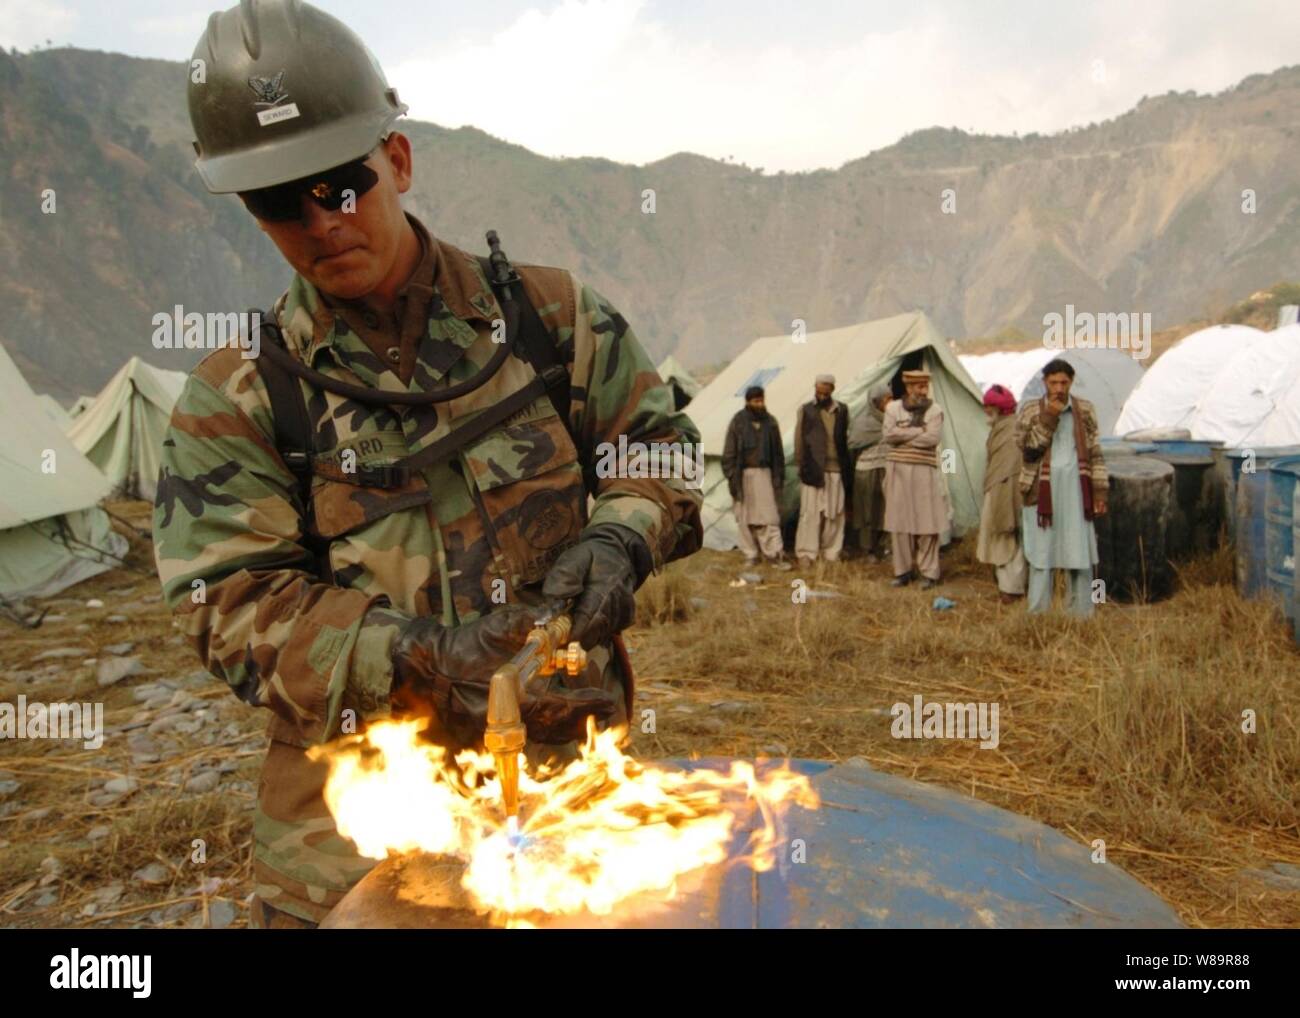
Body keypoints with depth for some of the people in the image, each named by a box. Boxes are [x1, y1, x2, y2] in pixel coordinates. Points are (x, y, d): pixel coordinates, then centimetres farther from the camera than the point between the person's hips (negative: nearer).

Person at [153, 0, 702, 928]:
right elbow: (231, 602, -8)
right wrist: (418, 663, -23)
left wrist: (618, 538, -14)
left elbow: (665, 451, 7)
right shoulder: (236, 395, -1)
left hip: (569, 755, 1)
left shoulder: (550, 314, 1)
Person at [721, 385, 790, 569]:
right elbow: (729, 453, -2)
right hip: (744, 475, -2)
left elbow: (778, 452, 13)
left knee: (769, 516, -1)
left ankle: (775, 554, 1)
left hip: (765, 473, 2)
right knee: (745, 518, 4)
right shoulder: (738, 422, -3)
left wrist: (780, 476, 11)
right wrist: (731, 477, -6)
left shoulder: (770, 422, 7)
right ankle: (750, 555, 13)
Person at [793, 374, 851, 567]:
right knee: (810, 512, -4)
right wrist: (801, 465, -2)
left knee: (834, 513, 6)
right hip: (813, 469, -3)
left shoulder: (842, 410, 11)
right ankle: (806, 552, 1)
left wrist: (847, 467, 7)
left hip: (836, 469, 3)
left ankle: (831, 551, 15)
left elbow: (845, 439, 14)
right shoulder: (806, 410, 4)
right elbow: (799, 440, 3)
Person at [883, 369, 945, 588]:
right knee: (899, 523, 4)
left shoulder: (935, 410, 1)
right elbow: (888, 435, -9)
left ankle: (929, 572, 8)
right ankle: (902, 571, 15)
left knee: (927, 523, -2)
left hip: (924, 472, -2)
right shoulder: (893, 408, 6)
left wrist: (903, 435, -9)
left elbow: (932, 439, -14)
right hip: (898, 471, 2)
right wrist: (919, 430, -10)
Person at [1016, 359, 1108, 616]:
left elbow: (1095, 453, 9)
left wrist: (1099, 492, 4)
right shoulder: (1030, 411, 2)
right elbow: (1029, 450, -9)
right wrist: (1049, 418, -14)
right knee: (1041, 555, 2)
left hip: (1075, 491, 2)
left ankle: (1081, 616, 15)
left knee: (1079, 554, 4)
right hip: (1042, 492, -1)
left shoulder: (1085, 410, 8)